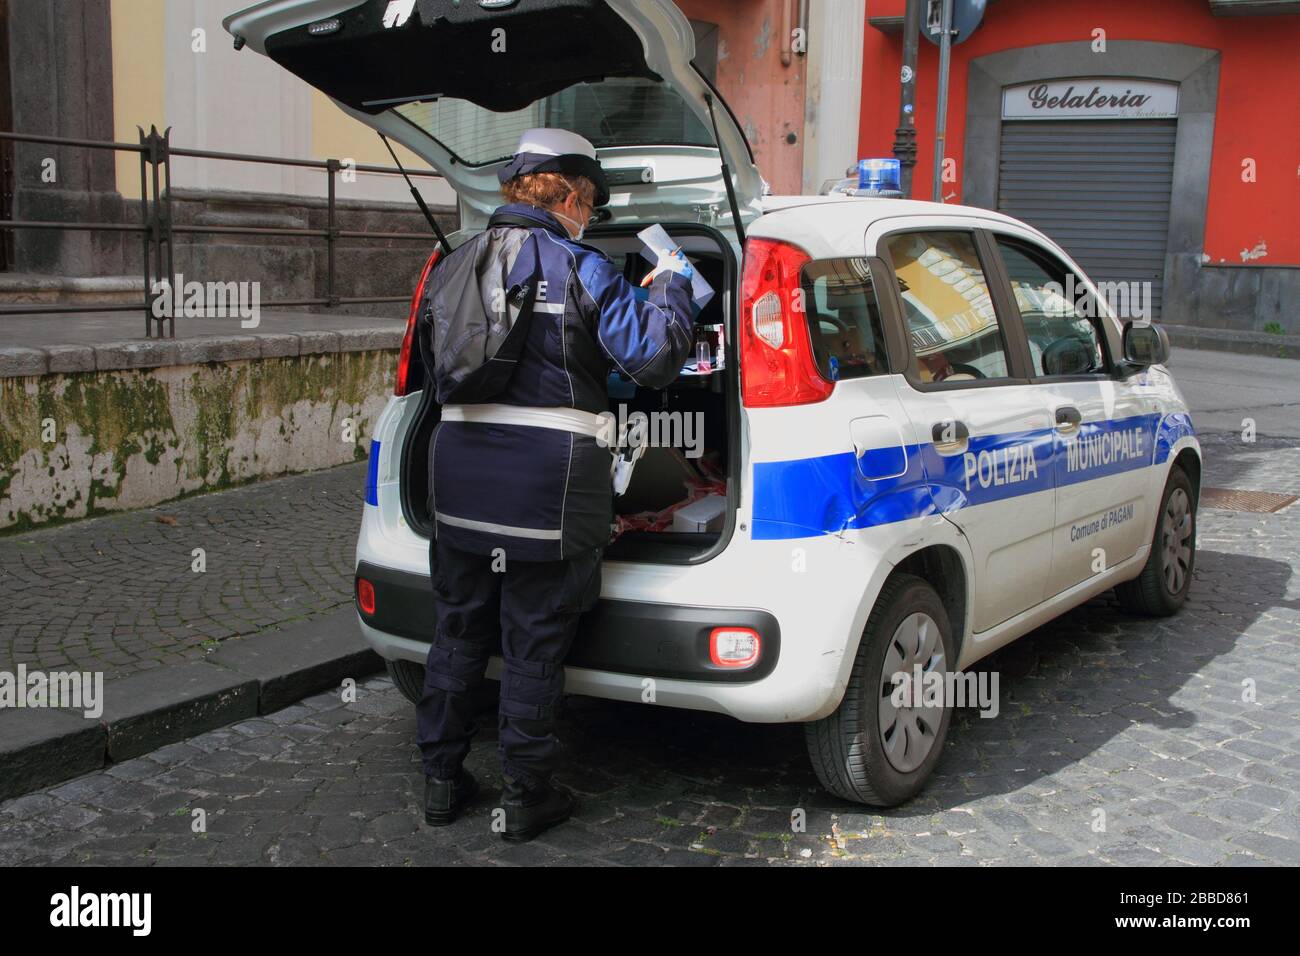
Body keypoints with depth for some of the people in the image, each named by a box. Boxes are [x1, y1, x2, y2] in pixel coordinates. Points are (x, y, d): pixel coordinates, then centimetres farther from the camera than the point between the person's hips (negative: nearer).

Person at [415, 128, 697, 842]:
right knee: (533, 644, 5)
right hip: (547, 476, -5)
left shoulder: (457, 265, 12)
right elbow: (652, 357, -11)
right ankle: (526, 797, 16)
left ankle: (441, 780, 26)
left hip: (459, 469, 6)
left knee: (459, 629, 16)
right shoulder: (579, 267, -7)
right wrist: (672, 285, 6)